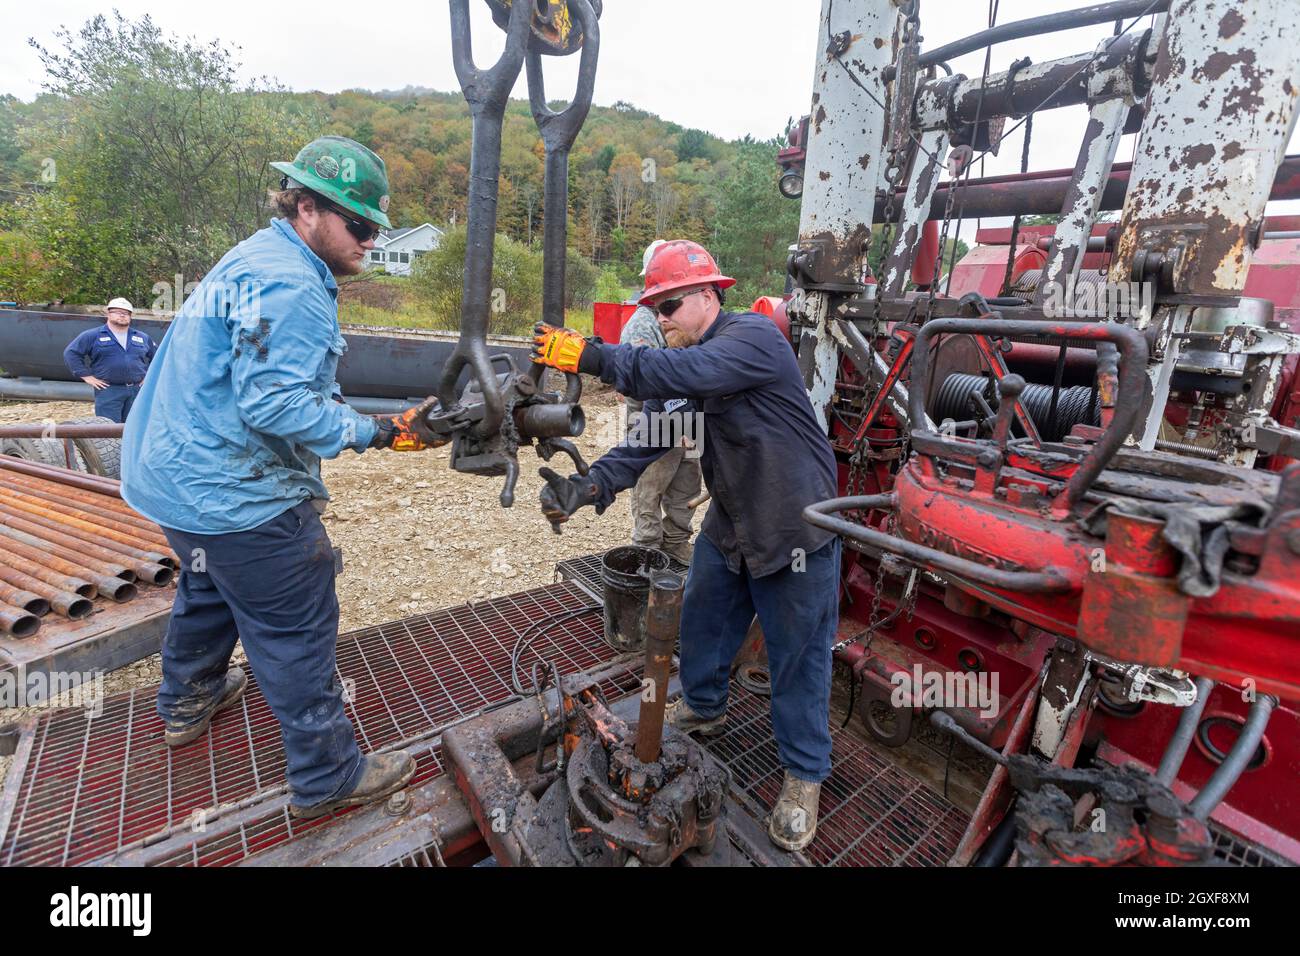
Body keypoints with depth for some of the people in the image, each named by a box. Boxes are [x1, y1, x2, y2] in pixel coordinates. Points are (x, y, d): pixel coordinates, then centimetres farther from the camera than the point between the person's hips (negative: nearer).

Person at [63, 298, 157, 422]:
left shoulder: (143, 337, 16)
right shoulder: (92, 336, 5)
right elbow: (71, 353, 4)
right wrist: (87, 376, -4)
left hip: (136, 391, 3)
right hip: (108, 391, -3)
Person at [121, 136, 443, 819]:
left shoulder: (254, 258, 14)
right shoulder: (289, 284, -21)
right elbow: (275, 404, -29)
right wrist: (378, 432, -27)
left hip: (179, 473, 11)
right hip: (237, 494, -11)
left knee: (209, 588, 30)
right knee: (297, 629, -1)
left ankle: (188, 701, 54)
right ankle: (328, 776, 14)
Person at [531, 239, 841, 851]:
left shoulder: (754, 337, -18)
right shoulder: (677, 363, 5)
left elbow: (692, 373, -39)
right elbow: (647, 438, -6)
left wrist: (594, 357, -36)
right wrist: (590, 487, -22)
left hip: (796, 534, -7)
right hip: (729, 526, 8)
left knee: (797, 660, 6)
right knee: (701, 622, 21)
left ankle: (804, 776, 30)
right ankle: (703, 707, 49)